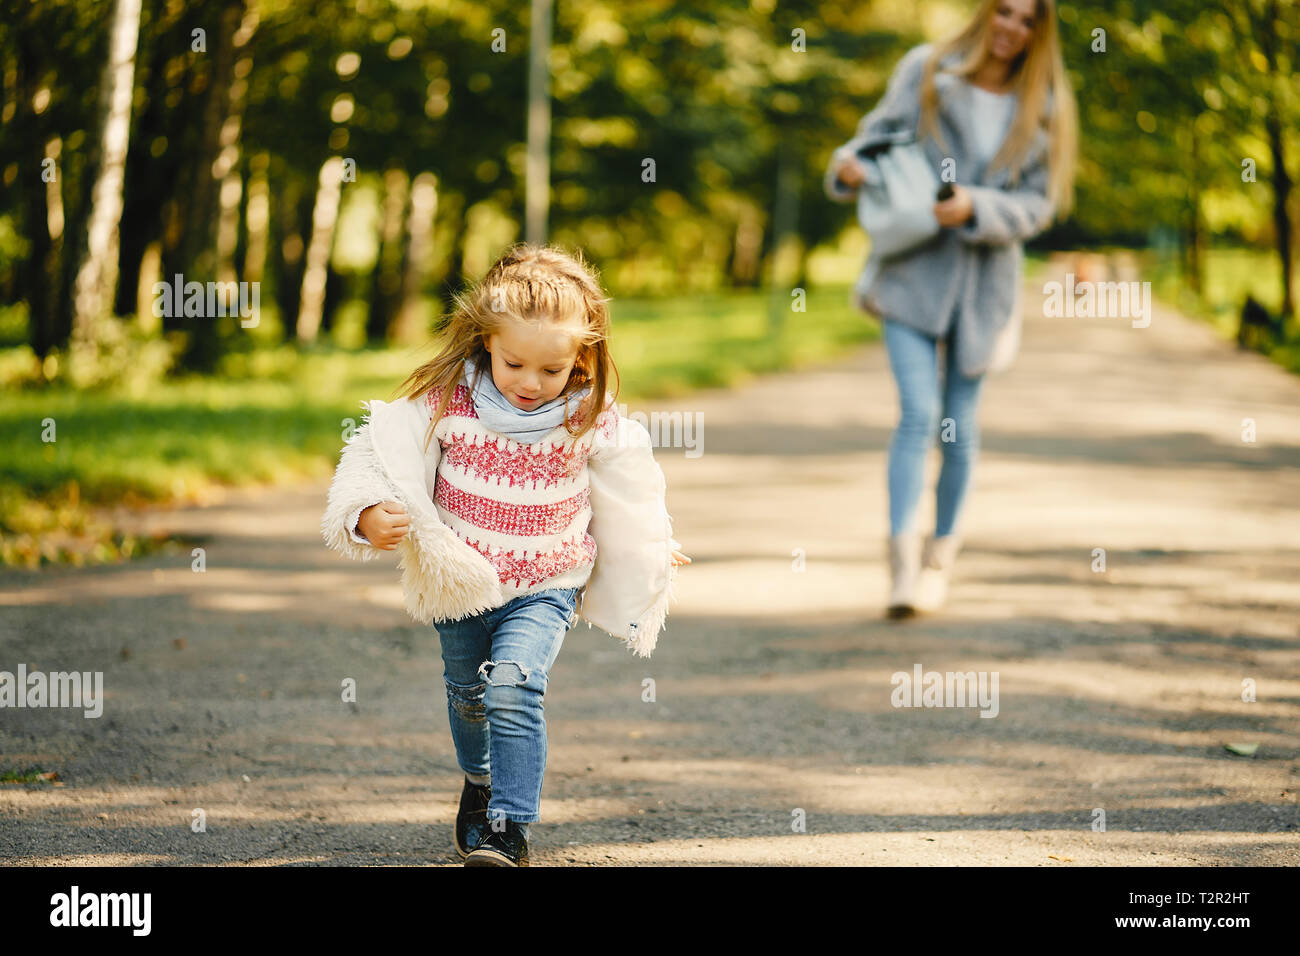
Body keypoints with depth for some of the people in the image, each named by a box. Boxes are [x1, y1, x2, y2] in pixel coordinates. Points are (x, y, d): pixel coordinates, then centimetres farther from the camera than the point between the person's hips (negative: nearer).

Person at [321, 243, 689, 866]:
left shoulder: (591, 419, -12)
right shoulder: (445, 402, -16)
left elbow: (626, 488, 6)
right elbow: (383, 453, -12)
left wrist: (657, 551, 19)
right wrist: (368, 516, -31)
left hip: (547, 587, -2)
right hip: (459, 583, 2)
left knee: (513, 688, -24)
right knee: (467, 694, 22)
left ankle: (510, 826, -20)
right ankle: (479, 781, 51)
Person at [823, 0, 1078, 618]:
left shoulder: (1043, 108, 3)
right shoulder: (926, 71, 0)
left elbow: (1038, 203, -1)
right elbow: (879, 135, 6)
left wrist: (975, 208, -17)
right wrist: (849, 166, -16)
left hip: (985, 282, 2)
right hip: (913, 271, -2)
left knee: (960, 425, 8)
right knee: (919, 413, -15)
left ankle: (941, 555, 26)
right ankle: (902, 563, -18)